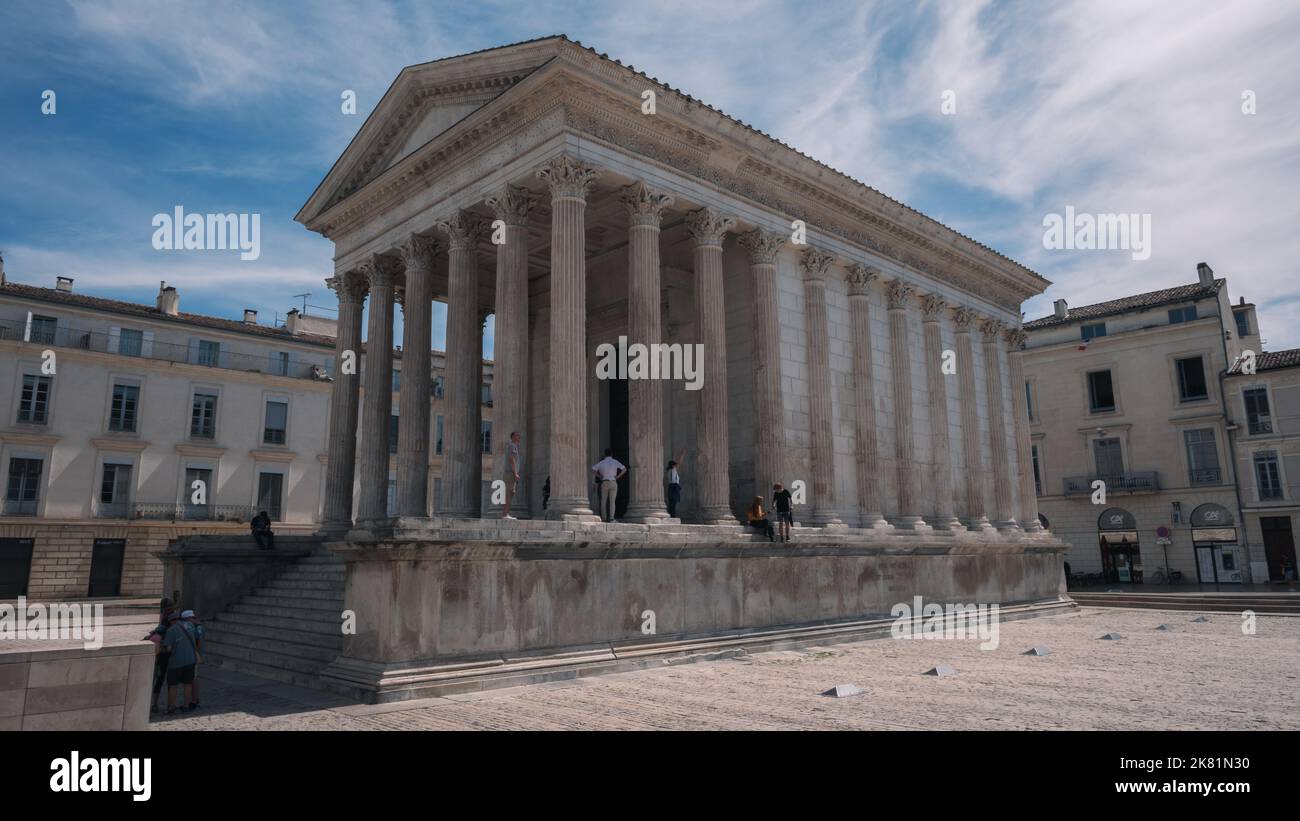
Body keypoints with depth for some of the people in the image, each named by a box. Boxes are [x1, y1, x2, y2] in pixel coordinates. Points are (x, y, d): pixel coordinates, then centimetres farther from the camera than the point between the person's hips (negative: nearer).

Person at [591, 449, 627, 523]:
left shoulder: (601, 462, 4)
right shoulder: (615, 462, 0)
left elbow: (593, 469, 1)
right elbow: (624, 469, -4)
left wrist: (599, 476, 6)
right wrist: (617, 476, 1)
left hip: (604, 483, 1)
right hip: (613, 483, -1)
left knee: (603, 501, 7)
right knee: (612, 501, -2)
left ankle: (604, 518, 4)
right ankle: (611, 517, -10)